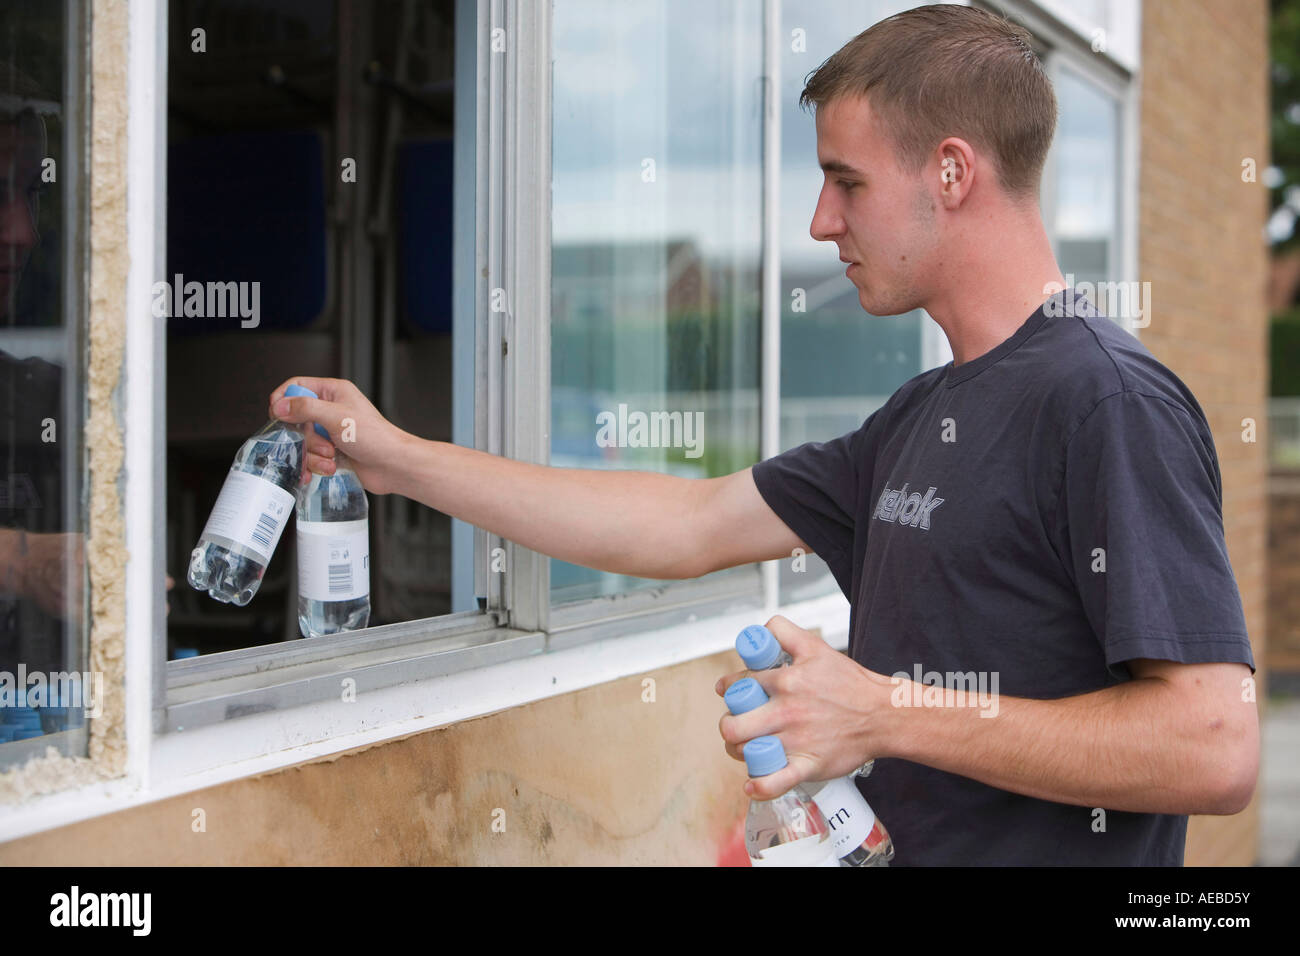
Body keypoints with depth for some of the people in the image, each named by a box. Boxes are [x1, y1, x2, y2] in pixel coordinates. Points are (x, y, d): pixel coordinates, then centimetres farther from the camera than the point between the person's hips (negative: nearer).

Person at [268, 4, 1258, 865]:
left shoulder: (1109, 400, -17)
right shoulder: (924, 416, 10)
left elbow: (1214, 746, -24)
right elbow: (690, 526, 12)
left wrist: (887, 714, -20)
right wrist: (400, 459, 12)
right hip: (897, 844, 8)